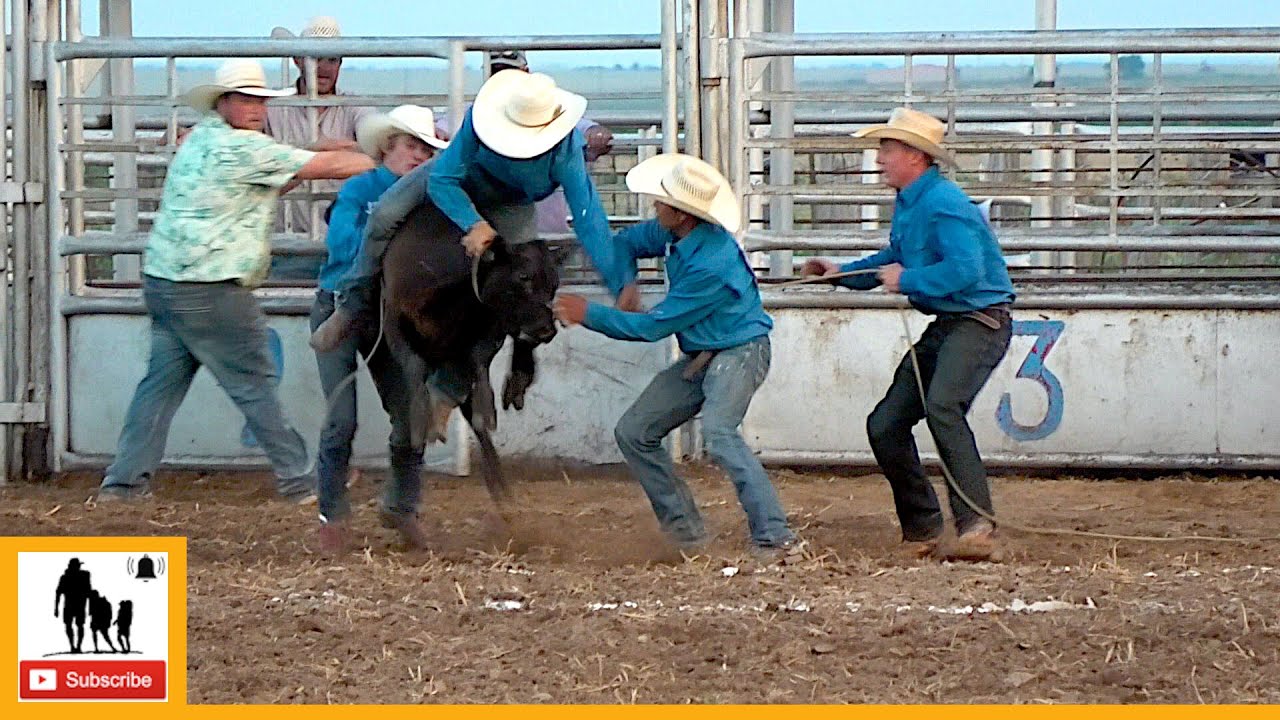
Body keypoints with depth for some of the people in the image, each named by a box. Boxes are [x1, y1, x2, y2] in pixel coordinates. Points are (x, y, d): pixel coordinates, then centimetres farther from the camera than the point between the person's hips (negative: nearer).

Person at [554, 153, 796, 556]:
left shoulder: (712, 265, -29)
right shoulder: (672, 235, -3)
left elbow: (654, 327, -20)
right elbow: (624, 245, 17)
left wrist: (590, 315, -14)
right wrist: (625, 289, -4)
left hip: (739, 352, -10)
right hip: (698, 358, 10)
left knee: (718, 432, -34)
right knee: (633, 432, 6)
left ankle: (773, 537, -35)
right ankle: (684, 529, 9)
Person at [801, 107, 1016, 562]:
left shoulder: (943, 204, -18)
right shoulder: (906, 204, 14)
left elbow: (966, 269, -29)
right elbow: (897, 260, 32)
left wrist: (907, 281, -19)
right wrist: (843, 273, 20)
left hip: (980, 321, -11)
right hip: (943, 326, 11)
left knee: (942, 405, -35)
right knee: (885, 426, 8)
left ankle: (978, 528, -40)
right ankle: (921, 530, 20)